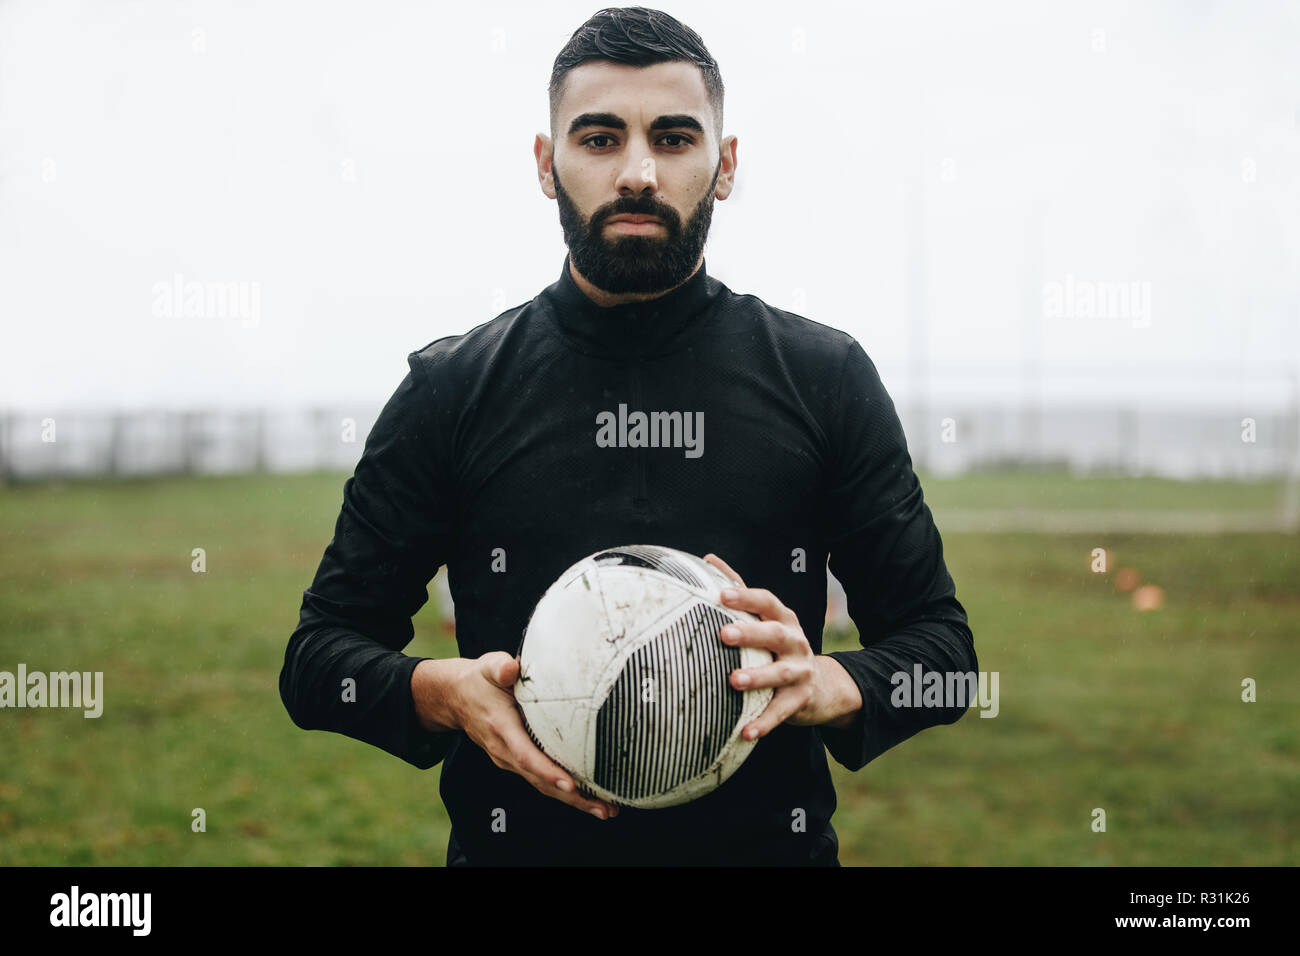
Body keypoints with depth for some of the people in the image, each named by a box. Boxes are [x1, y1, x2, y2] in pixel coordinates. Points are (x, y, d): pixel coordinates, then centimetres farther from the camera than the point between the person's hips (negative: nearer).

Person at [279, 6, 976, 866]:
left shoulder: (825, 380, 0)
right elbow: (321, 652, 2)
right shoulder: (453, 390, -1)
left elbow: (941, 646, 1)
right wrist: (445, 692, -18)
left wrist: (830, 685, -19)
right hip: (518, 842, 0)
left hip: (769, 843, 0)